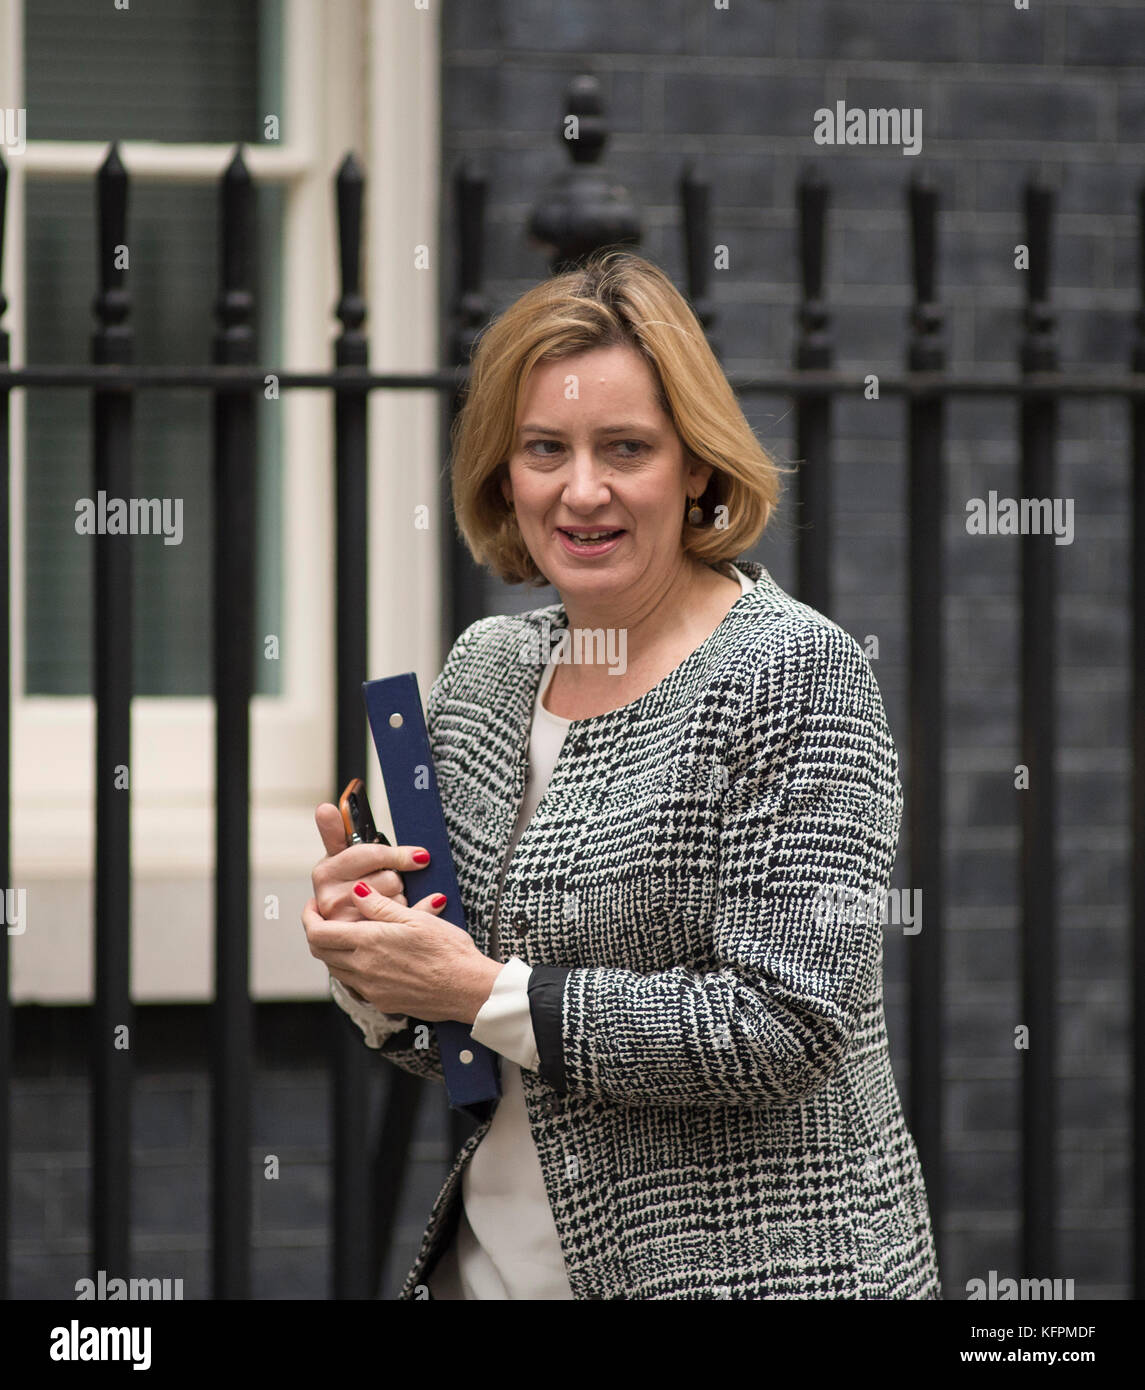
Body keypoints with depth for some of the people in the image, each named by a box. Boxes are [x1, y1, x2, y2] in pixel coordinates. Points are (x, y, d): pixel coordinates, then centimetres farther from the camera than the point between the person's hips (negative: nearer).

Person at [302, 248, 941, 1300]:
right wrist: (369, 970, -10)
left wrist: (486, 991, -19)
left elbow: (788, 1027, -21)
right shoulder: (484, 672, 5)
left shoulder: (794, 672, -13)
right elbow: (444, 1048, 11)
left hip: (747, 1265, -6)